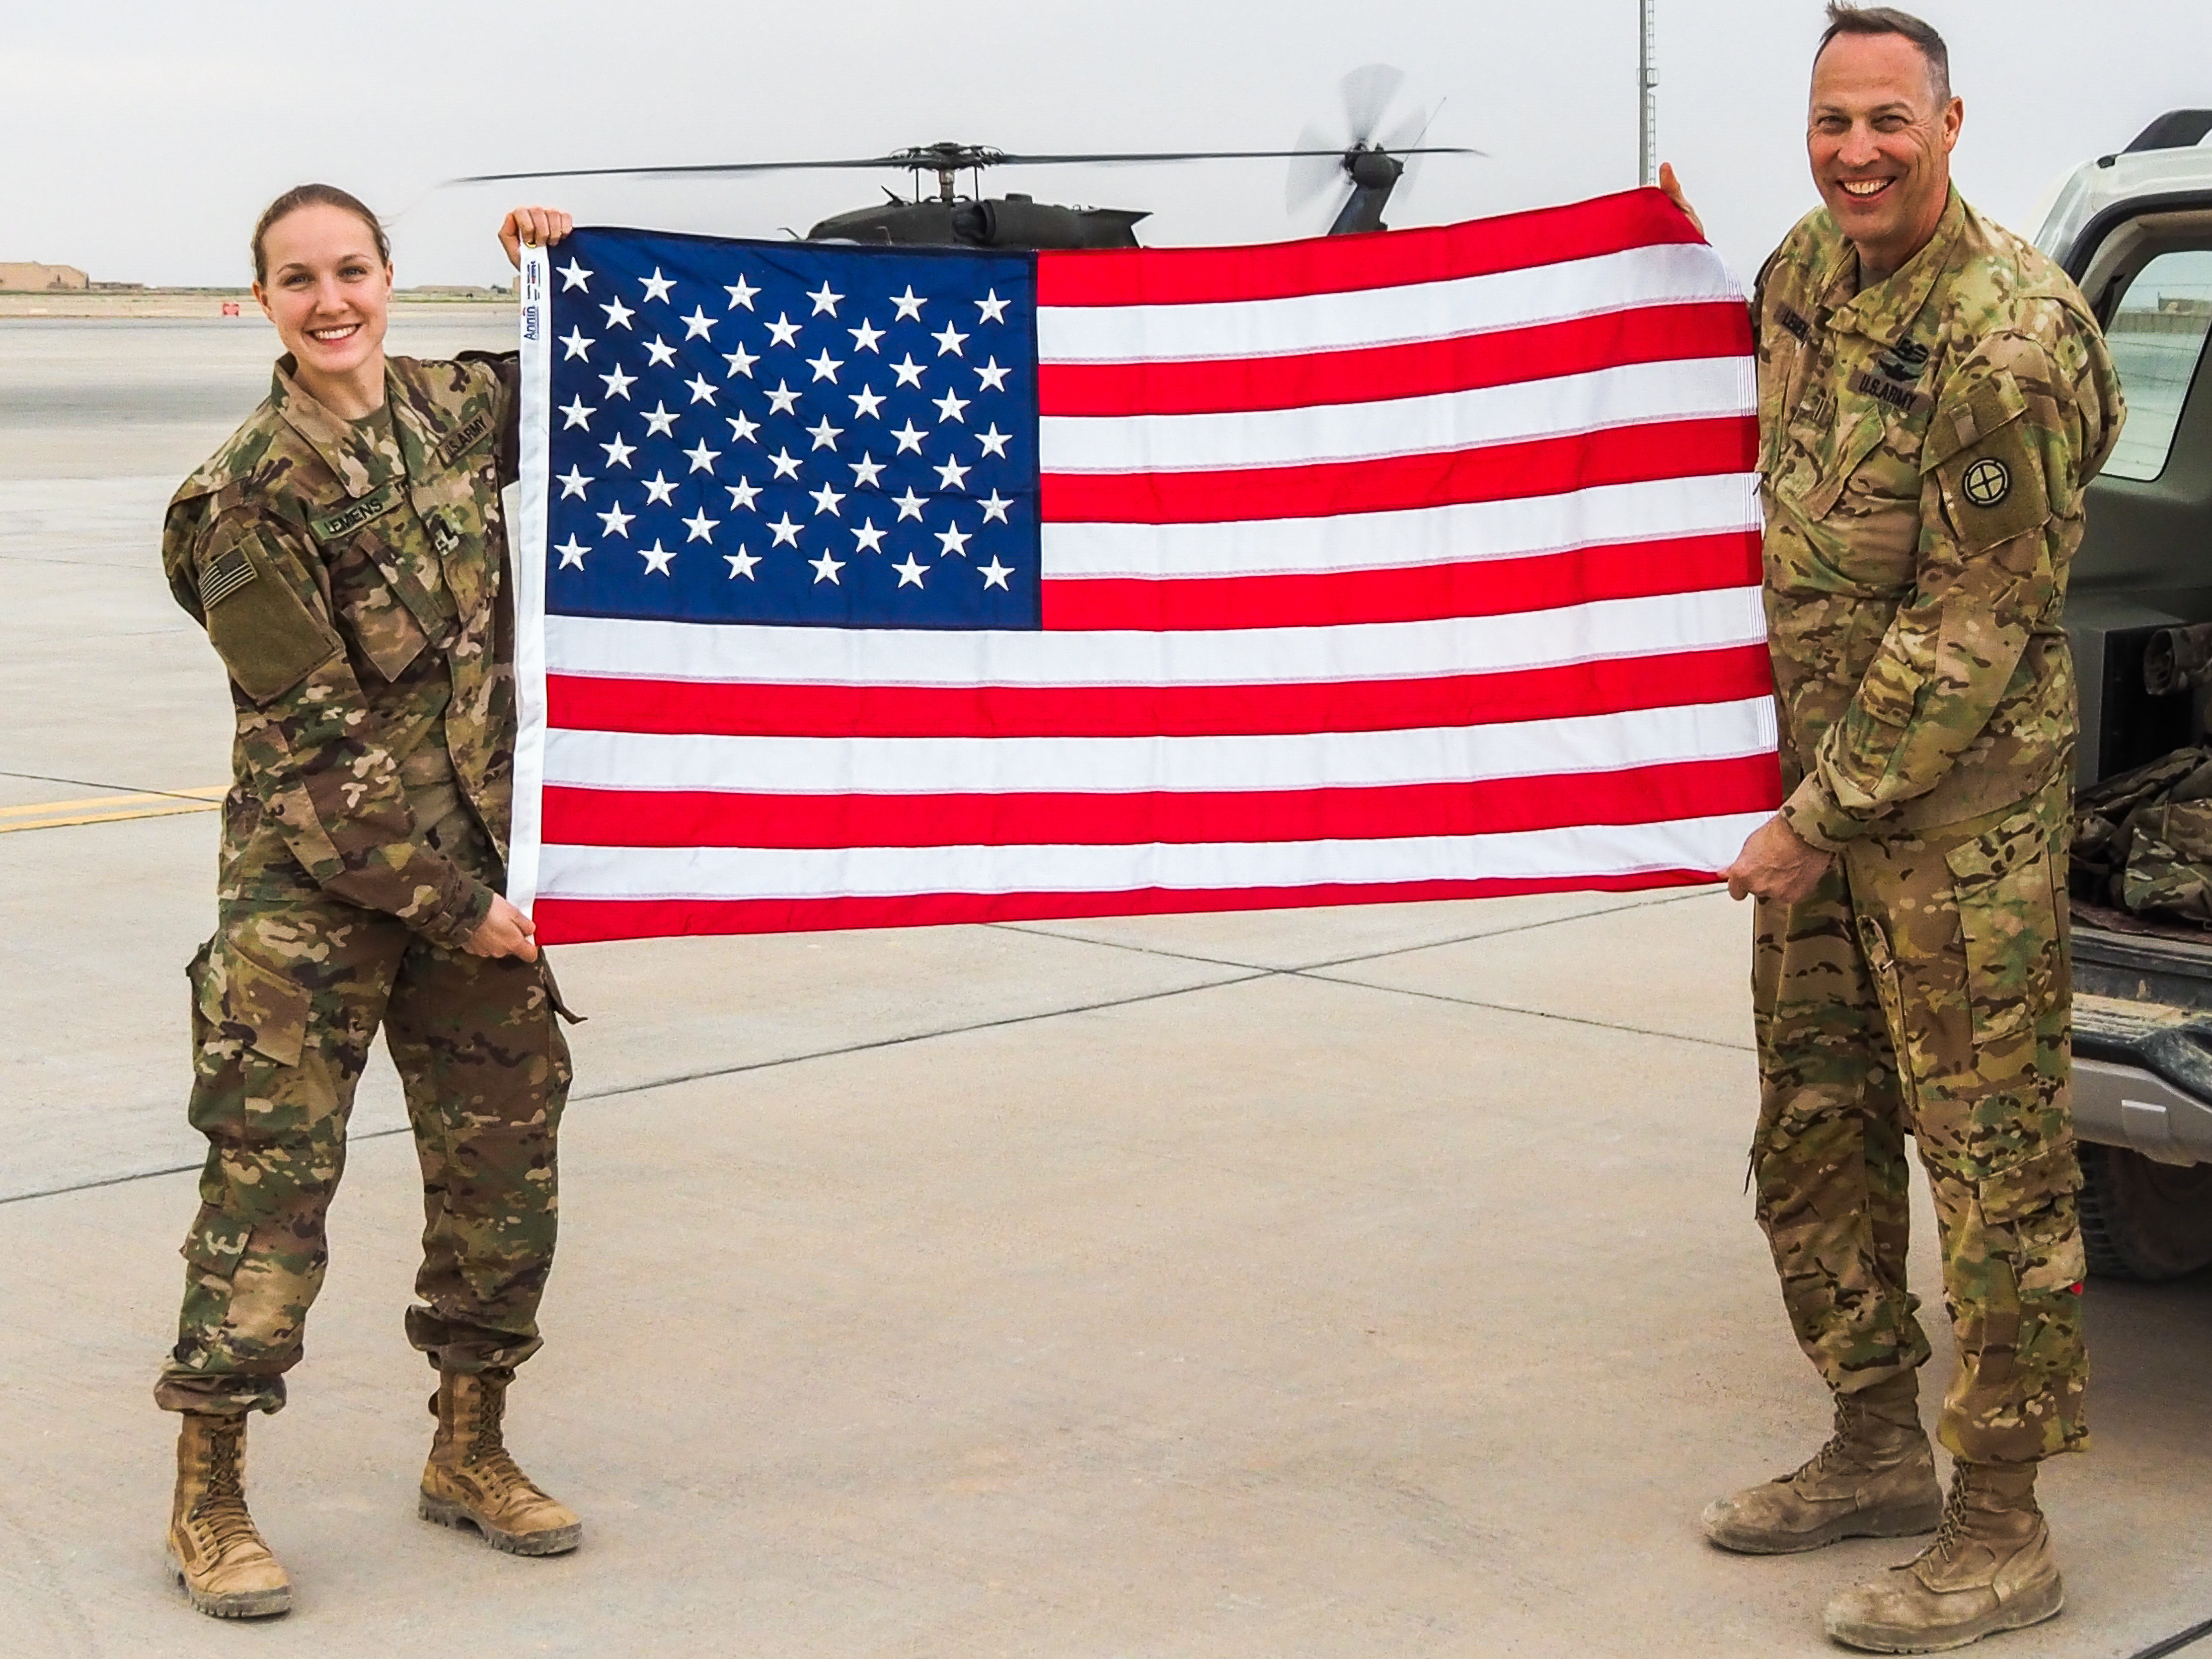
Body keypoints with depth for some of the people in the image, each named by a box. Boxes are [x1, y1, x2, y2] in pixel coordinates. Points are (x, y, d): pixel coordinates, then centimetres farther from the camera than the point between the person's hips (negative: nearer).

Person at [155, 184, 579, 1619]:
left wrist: (566, 270, 6)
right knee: (273, 1174, -4)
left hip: (480, 865, 6)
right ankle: (209, 1500, 8)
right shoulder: (250, 494, -12)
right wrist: (452, 903, -14)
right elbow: (315, 744, -14)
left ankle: (471, 1452, 26)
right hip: (312, 882, -5)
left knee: (505, 1162, 10)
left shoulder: (456, 410, 4)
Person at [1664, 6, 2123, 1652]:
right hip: (1819, 772, 9)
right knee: (1814, 1130, 16)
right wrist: (1803, 787, 17)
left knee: (1993, 1152, -2)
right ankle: (1879, 1450, 31)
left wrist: (1822, 815, -17)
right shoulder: (1802, 275, 7)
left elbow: (1976, 623, -20)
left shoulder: (2011, 336, -20)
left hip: (1964, 792, -9)